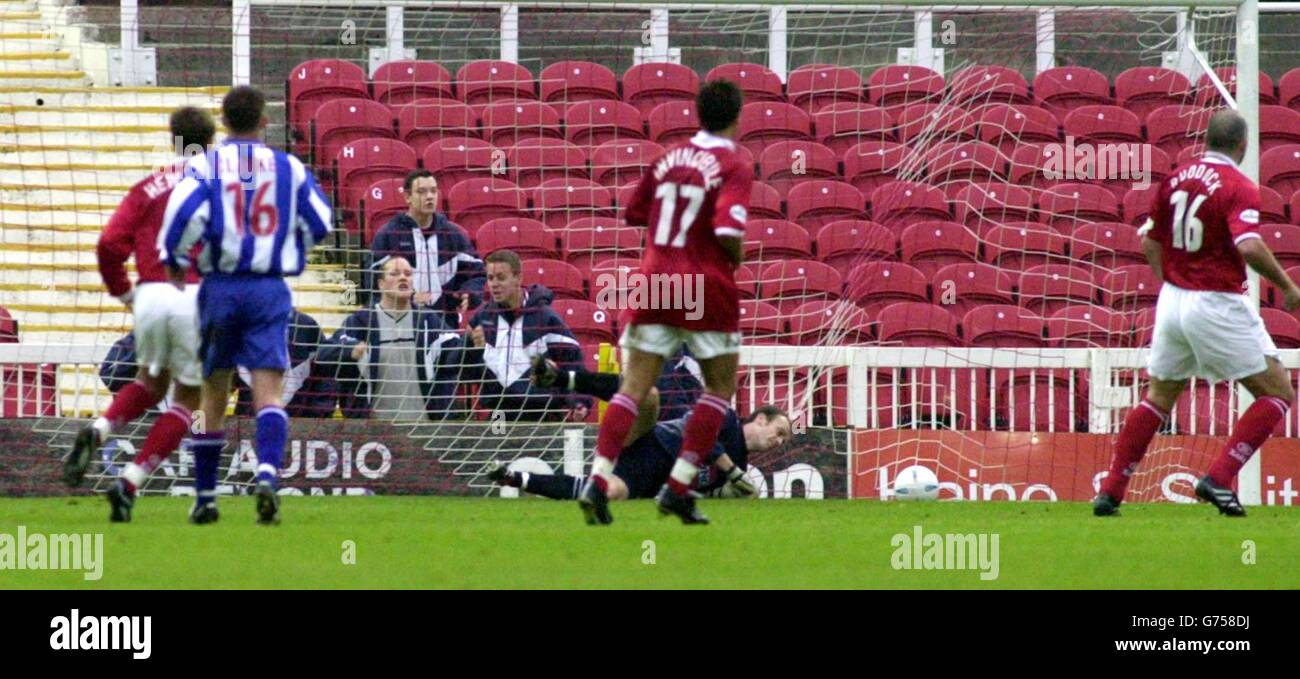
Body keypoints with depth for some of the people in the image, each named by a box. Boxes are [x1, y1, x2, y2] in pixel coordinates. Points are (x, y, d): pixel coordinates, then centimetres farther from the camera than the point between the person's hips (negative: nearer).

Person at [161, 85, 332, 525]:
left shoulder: (206, 166, -1)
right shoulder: (289, 168, 4)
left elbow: (184, 213, -16)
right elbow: (319, 225, 8)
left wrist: (174, 262, -1)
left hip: (220, 288, 0)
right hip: (270, 289, 0)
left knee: (213, 397, 12)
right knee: (269, 392, -8)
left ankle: (205, 497, 19)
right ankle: (267, 475, -32)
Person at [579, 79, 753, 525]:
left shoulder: (668, 159, 8)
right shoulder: (733, 167, -8)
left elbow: (634, 214, 14)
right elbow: (728, 233, -20)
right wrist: (736, 261, 1)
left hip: (655, 284, 4)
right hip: (707, 288, -4)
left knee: (634, 388, 2)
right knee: (720, 389, 13)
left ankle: (598, 483, -14)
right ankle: (678, 488, 5)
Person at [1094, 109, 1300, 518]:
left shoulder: (1175, 179, 6)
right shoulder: (1239, 188, -13)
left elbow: (1150, 242, 13)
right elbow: (1249, 246, -27)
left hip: (1173, 300, 6)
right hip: (1218, 307, -6)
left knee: (1158, 398, 20)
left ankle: (1110, 492, 14)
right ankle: (1219, 479, -9)